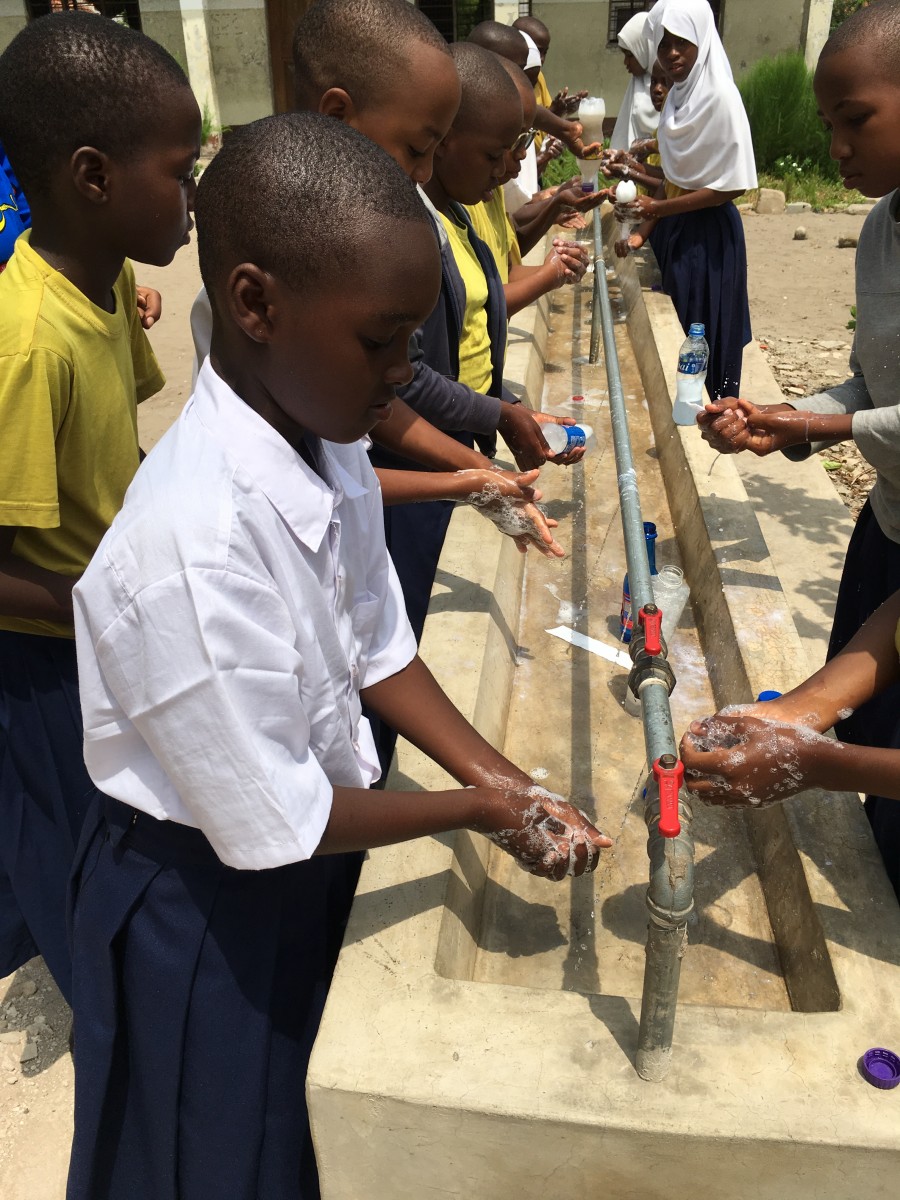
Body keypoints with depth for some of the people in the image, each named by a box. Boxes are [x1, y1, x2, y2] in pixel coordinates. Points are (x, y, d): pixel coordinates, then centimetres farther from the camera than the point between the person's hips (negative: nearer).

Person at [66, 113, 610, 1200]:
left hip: (301, 864, 7)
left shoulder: (331, 453, -10)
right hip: (200, 905, -6)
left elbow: (376, 652, 1)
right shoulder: (193, 541, -36)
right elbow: (272, 823, -27)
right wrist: (476, 811, -15)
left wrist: (502, 779, -8)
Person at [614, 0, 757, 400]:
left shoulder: (720, 96, -16)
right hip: (675, 229, 8)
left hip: (708, 234, -8)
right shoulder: (678, 95, 7)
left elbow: (732, 184, -18)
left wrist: (658, 208, -20)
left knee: (701, 337, -1)